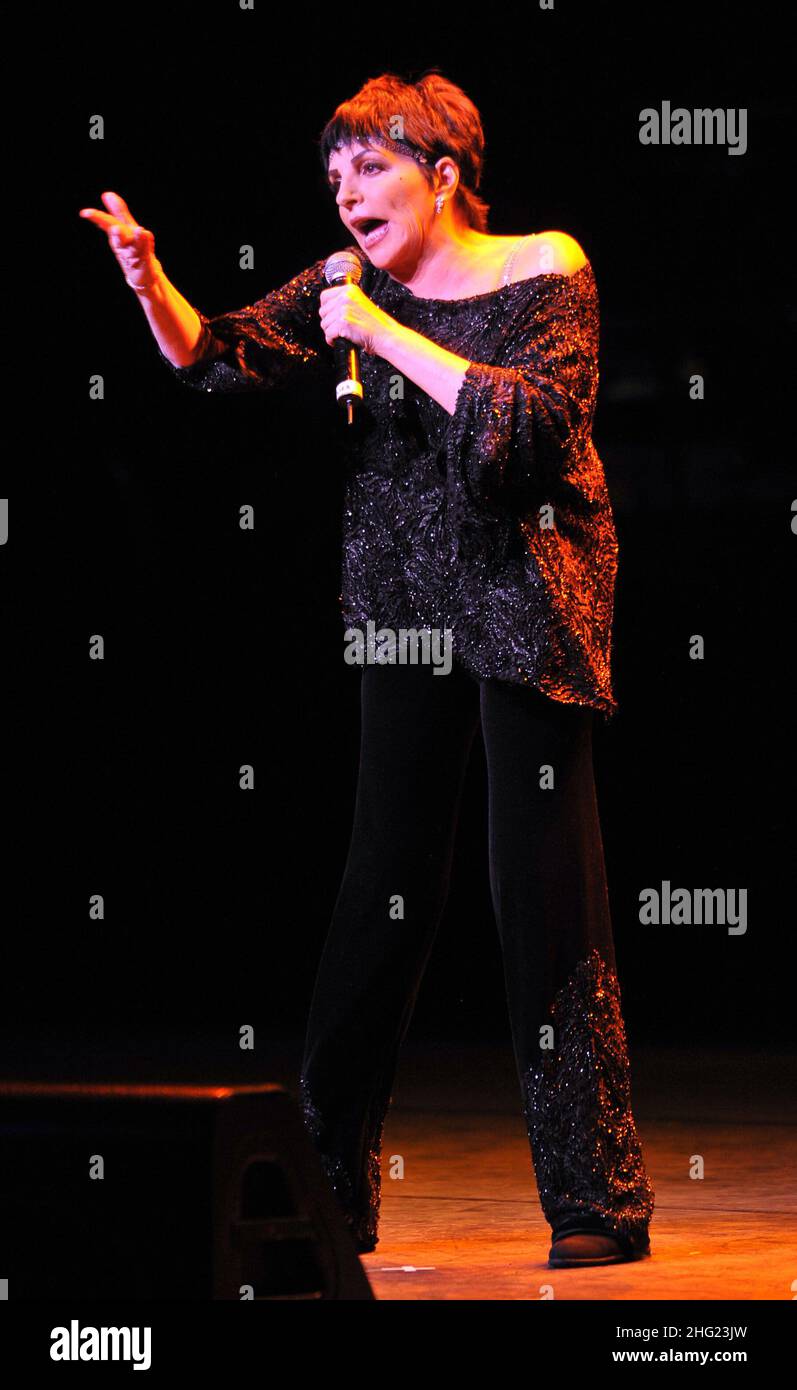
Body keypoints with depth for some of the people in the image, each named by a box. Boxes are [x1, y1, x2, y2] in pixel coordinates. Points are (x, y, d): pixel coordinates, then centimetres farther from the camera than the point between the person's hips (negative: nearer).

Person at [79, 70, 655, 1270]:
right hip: (407, 610, 5)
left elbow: (530, 423, -22)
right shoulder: (351, 289, 7)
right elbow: (216, 359, 5)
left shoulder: (546, 276, -8)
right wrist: (150, 282, -13)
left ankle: (598, 1200, -3)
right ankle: (331, 1191, 13)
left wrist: (386, 335, -21)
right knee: (385, 889, 7)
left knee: (545, 889, -8)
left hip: (525, 610, -5)